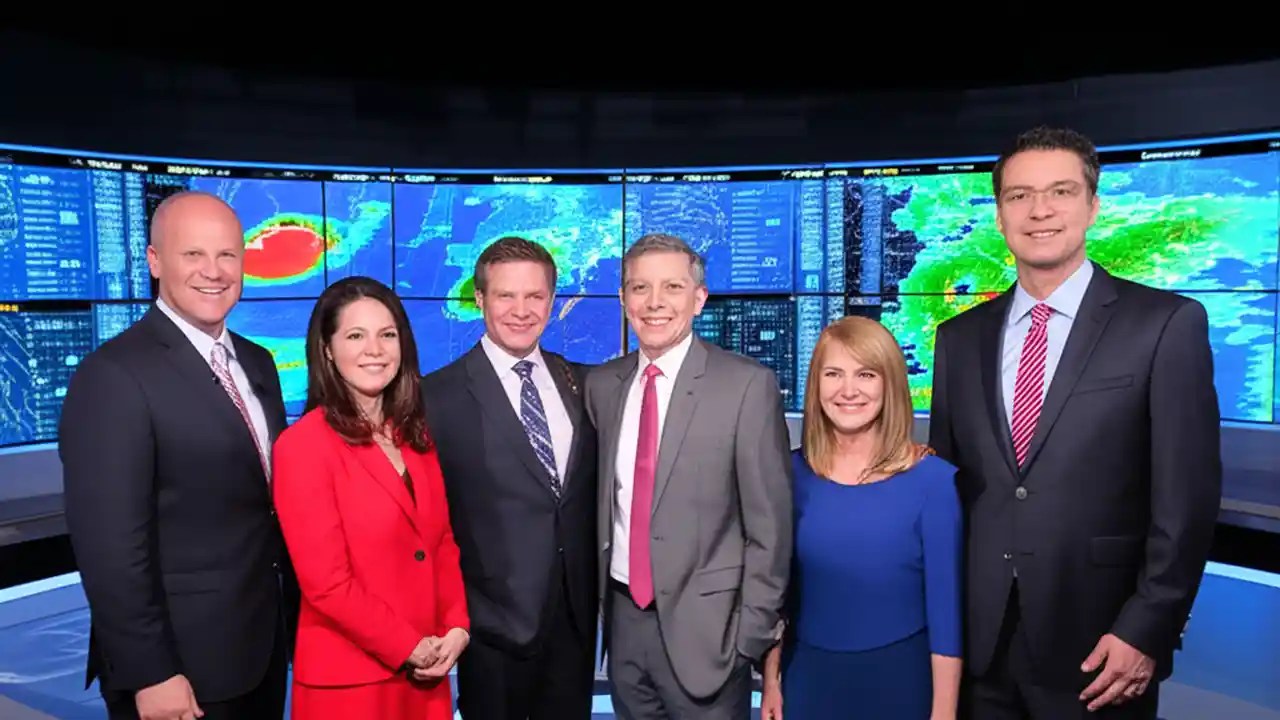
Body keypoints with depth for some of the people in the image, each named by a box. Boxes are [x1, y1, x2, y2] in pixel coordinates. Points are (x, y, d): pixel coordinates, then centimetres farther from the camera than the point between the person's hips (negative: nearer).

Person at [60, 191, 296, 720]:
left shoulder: (257, 363, 7)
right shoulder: (114, 375, -17)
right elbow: (110, 544, -20)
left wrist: (294, 618, 9)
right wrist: (150, 675, -18)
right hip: (183, 663, -7)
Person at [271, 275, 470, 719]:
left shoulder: (416, 435, 6)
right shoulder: (303, 444, -14)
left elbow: (443, 542, 9)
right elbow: (325, 582, -16)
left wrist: (457, 627, -4)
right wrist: (408, 648, -11)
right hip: (348, 678, -6)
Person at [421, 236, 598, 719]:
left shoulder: (578, 382, 4)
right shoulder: (440, 395, -11)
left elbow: (591, 493, 10)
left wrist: (595, 594, 6)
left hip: (576, 615, 4)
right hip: (495, 622, -4)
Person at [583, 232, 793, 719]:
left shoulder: (747, 385, -12)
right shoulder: (602, 384, 3)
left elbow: (769, 526, -10)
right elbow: (602, 496, 10)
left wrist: (752, 632, -9)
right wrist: (600, 597, 7)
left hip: (704, 625, -4)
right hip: (623, 617, 5)